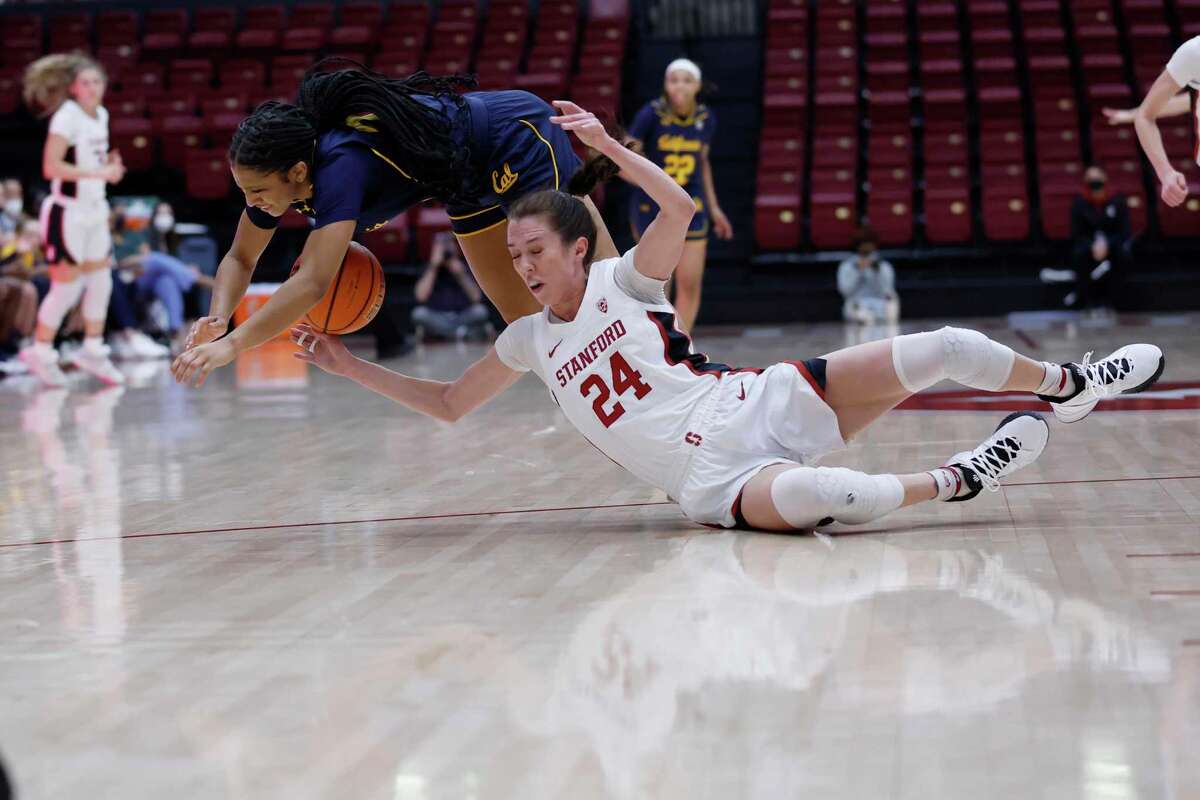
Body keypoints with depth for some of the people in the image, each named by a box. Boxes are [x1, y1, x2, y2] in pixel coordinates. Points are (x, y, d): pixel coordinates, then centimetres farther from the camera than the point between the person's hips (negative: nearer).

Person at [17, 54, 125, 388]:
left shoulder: (101, 115, 8)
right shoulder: (66, 117, -17)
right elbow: (51, 166, -24)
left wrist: (109, 162, 0)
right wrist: (100, 173, -25)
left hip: (94, 210, 8)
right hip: (68, 213, -8)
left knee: (101, 282, 11)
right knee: (67, 287, -4)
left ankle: (92, 351, 23)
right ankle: (41, 352, 11)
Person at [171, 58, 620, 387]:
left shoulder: (340, 166, -39)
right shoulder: (273, 169, -15)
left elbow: (313, 283, -49)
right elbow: (240, 259, -2)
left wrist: (231, 346, -53)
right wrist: (218, 319, -22)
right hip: (474, 185, 8)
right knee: (526, 320, 14)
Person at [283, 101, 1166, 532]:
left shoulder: (624, 278, 2)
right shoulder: (529, 342, 8)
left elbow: (680, 206, -12)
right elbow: (448, 403, 16)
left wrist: (610, 147, -18)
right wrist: (350, 365, 9)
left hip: (765, 402, 1)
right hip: (715, 478, -1)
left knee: (941, 348, -8)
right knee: (809, 496, -41)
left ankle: (1065, 386, 17)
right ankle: (956, 481, -23)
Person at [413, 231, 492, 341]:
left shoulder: (463, 268, 7)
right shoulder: (429, 271, 6)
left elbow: (476, 298, -3)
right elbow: (421, 296, -12)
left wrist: (461, 274, -11)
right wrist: (433, 267, -10)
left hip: (464, 318, -1)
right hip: (437, 321, 1)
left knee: (480, 311, -29)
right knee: (418, 313, -31)